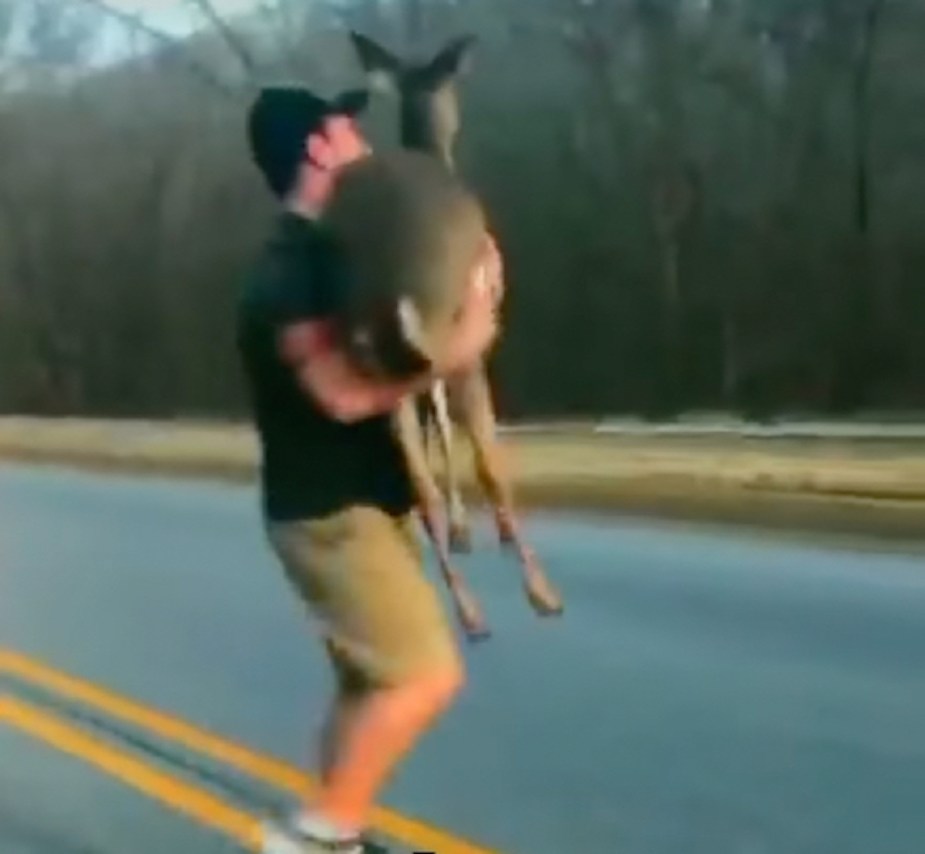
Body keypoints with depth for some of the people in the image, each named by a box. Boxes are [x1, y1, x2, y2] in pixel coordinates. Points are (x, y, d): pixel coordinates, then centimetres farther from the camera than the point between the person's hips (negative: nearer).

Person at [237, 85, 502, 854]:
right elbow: (345, 392, -28)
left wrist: (477, 289, -1)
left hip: (366, 503, 10)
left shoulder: (335, 251, 14)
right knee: (427, 675, -13)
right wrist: (454, 352, -21)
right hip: (329, 511, -10)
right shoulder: (287, 268, -17)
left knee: (372, 682, 16)